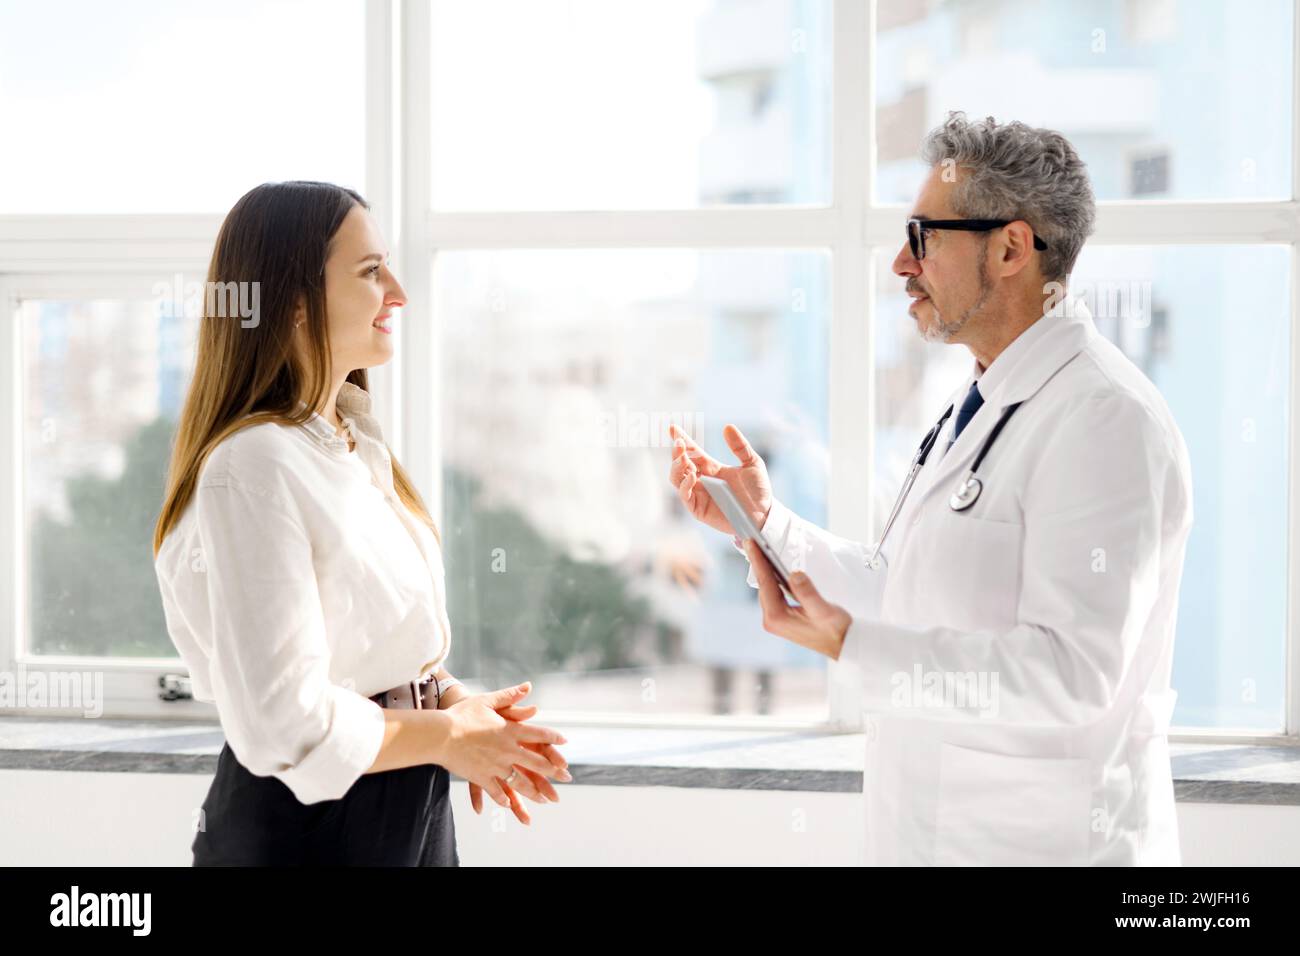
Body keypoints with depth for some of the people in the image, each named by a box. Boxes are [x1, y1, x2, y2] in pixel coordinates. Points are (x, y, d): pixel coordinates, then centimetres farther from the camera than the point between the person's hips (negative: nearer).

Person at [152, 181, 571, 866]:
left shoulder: (357, 445, 8)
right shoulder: (255, 468, -21)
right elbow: (282, 725, -26)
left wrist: (457, 702, 0)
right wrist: (446, 735, -12)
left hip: (414, 811, 8)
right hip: (304, 827, -8)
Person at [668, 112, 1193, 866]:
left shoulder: (1104, 420, -19)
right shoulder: (979, 404, 13)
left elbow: (1073, 676, -26)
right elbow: (901, 597, 16)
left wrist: (849, 643, -30)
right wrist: (765, 522, 6)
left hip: (1040, 841, -9)